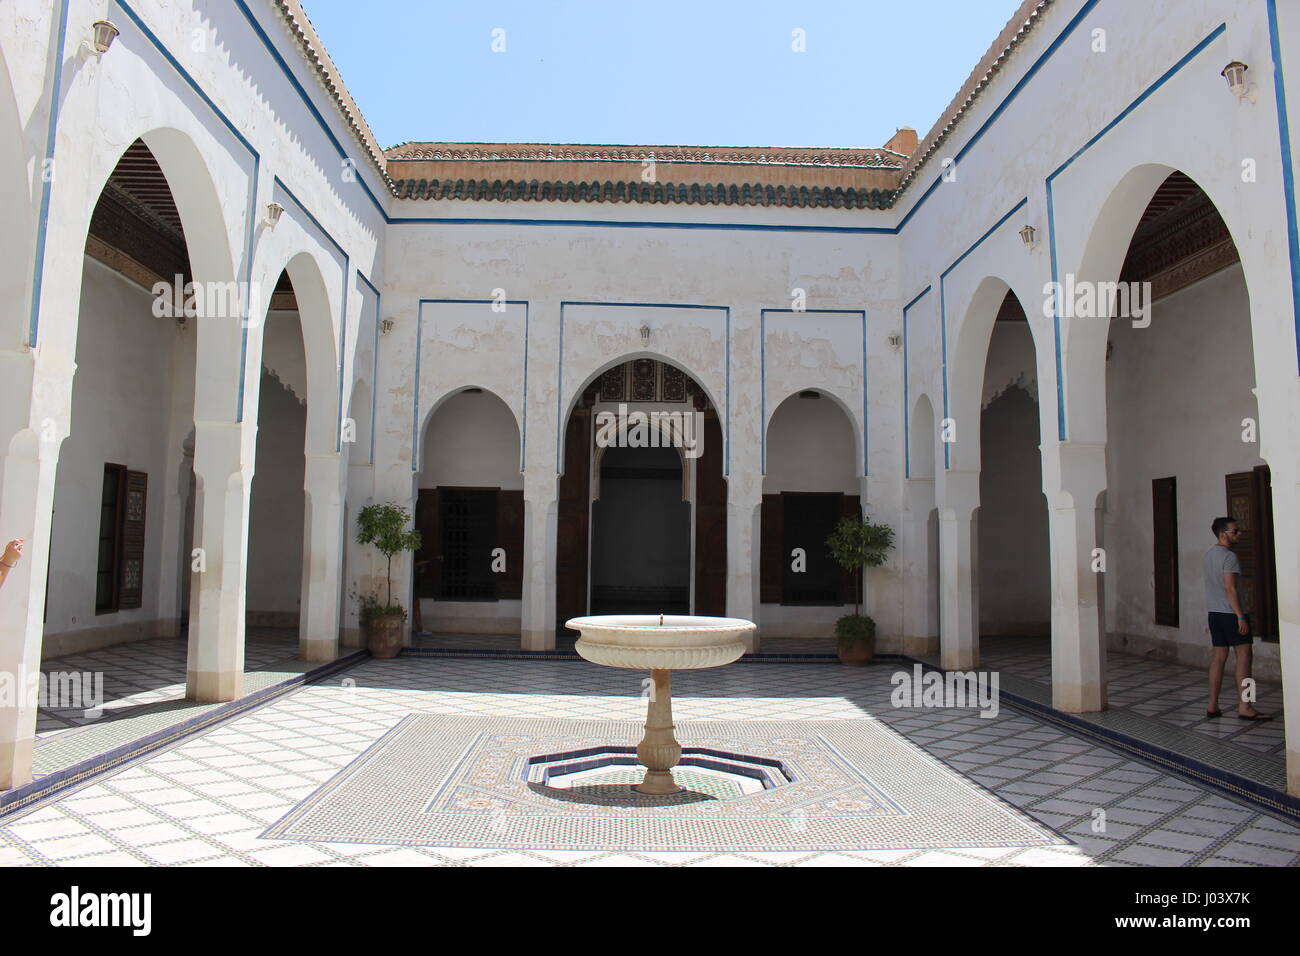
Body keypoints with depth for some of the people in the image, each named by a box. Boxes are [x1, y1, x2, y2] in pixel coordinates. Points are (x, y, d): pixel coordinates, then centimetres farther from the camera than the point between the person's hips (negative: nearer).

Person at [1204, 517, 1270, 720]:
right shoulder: (1229, 557, -14)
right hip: (1230, 612, -8)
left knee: (1219, 656, 9)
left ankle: (1212, 706, 10)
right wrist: (1240, 616, -20)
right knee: (1244, 655, -4)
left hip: (1214, 612, 8)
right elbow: (1230, 588, -20)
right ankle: (1244, 707, -6)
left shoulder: (1209, 554, 13)